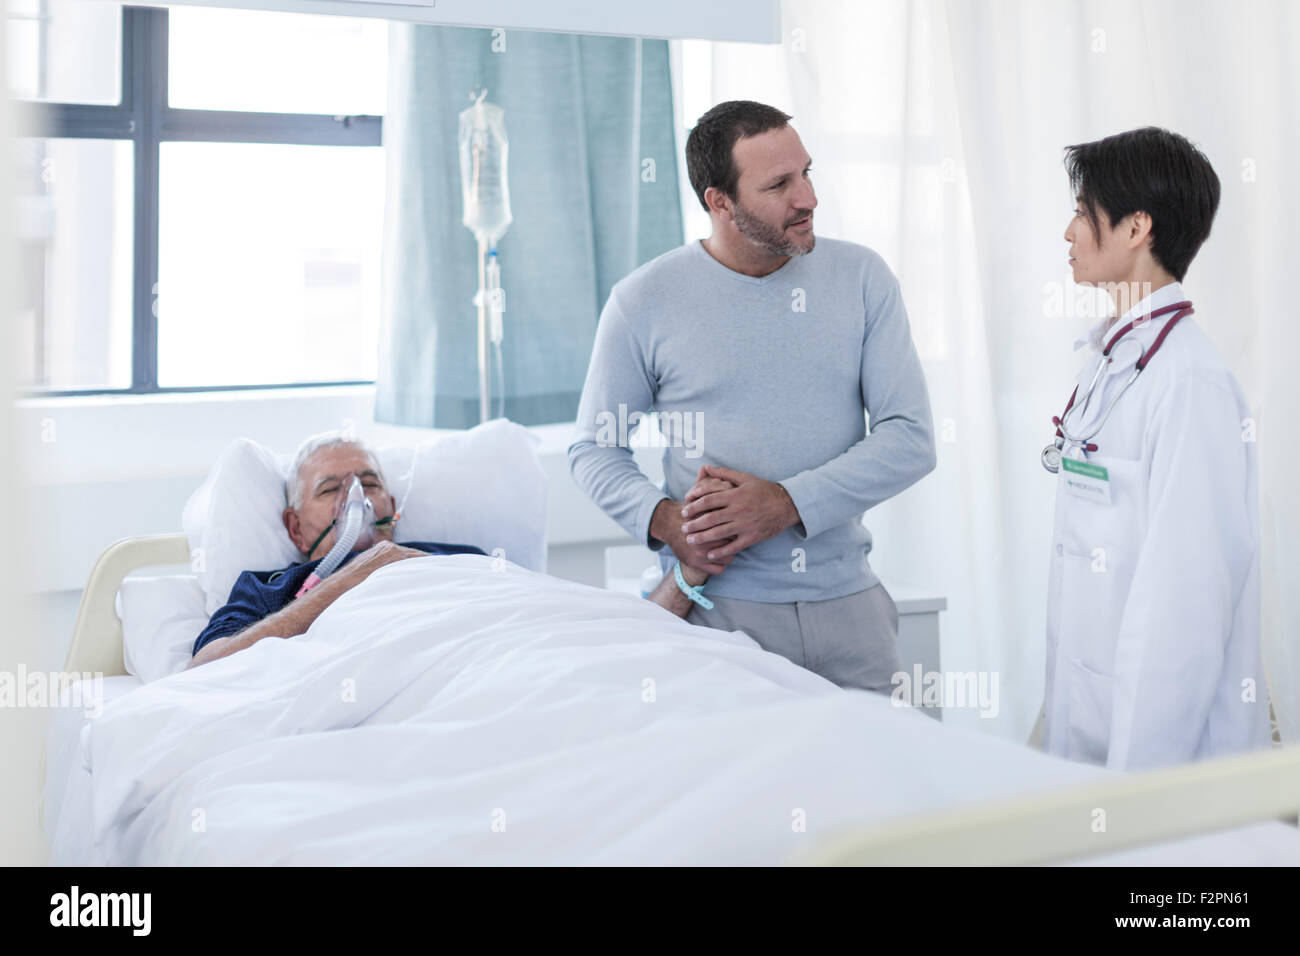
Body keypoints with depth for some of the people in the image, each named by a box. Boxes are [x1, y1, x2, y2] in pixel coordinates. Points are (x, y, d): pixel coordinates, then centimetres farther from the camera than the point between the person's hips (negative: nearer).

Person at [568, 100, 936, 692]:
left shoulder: (861, 278, 2)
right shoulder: (643, 301, -2)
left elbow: (911, 438, -3)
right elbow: (594, 449, 6)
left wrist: (787, 503, -16)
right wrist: (663, 519, -14)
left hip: (847, 604, 2)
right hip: (716, 608, -2)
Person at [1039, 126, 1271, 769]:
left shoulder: (1191, 383, -18)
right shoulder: (1106, 361, 11)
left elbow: (1187, 597, -21)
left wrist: (1141, 772, -20)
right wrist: (1056, 713, 13)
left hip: (1165, 743, -8)